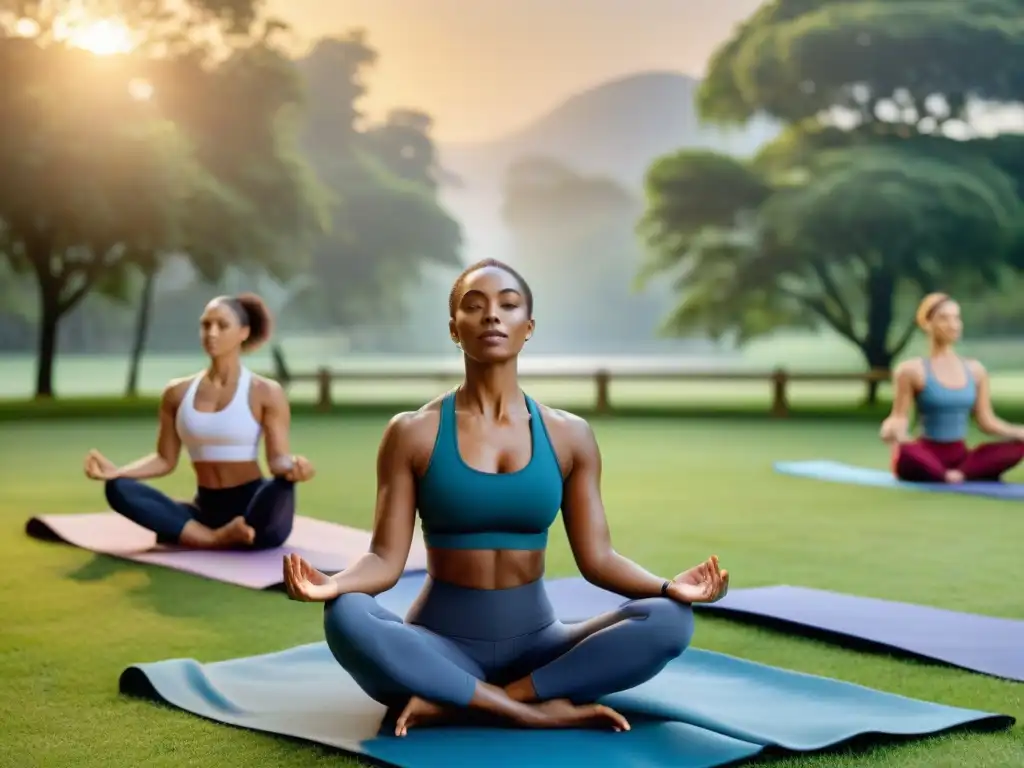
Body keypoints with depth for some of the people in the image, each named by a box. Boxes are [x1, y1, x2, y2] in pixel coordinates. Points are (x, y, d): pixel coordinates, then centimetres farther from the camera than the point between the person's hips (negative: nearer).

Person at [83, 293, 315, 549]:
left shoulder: (265, 393, -3)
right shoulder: (178, 392, 8)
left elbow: (277, 459, -9)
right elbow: (165, 460, 9)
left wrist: (292, 467, -33)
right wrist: (116, 471, -7)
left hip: (256, 514, -4)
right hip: (207, 510, 4)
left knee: (283, 482, -38)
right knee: (118, 488, -17)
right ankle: (219, 538, -27)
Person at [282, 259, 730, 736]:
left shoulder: (569, 435, 4)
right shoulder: (413, 433, -2)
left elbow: (596, 557, 2)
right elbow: (386, 558, -7)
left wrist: (668, 587, -17)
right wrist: (332, 584, -29)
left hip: (535, 641, 3)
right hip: (441, 643, -2)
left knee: (670, 621, -24)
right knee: (346, 619, -34)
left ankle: (449, 704, -23)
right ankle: (541, 709, -27)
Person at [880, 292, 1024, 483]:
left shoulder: (975, 370, 10)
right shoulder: (911, 370, -4)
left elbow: (987, 421, 12)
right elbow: (900, 417, -5)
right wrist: (892, 429, -30)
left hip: (961, 456, 5)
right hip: (927, 457, -5)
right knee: (906, 453, -41)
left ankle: (959, 473, -27)